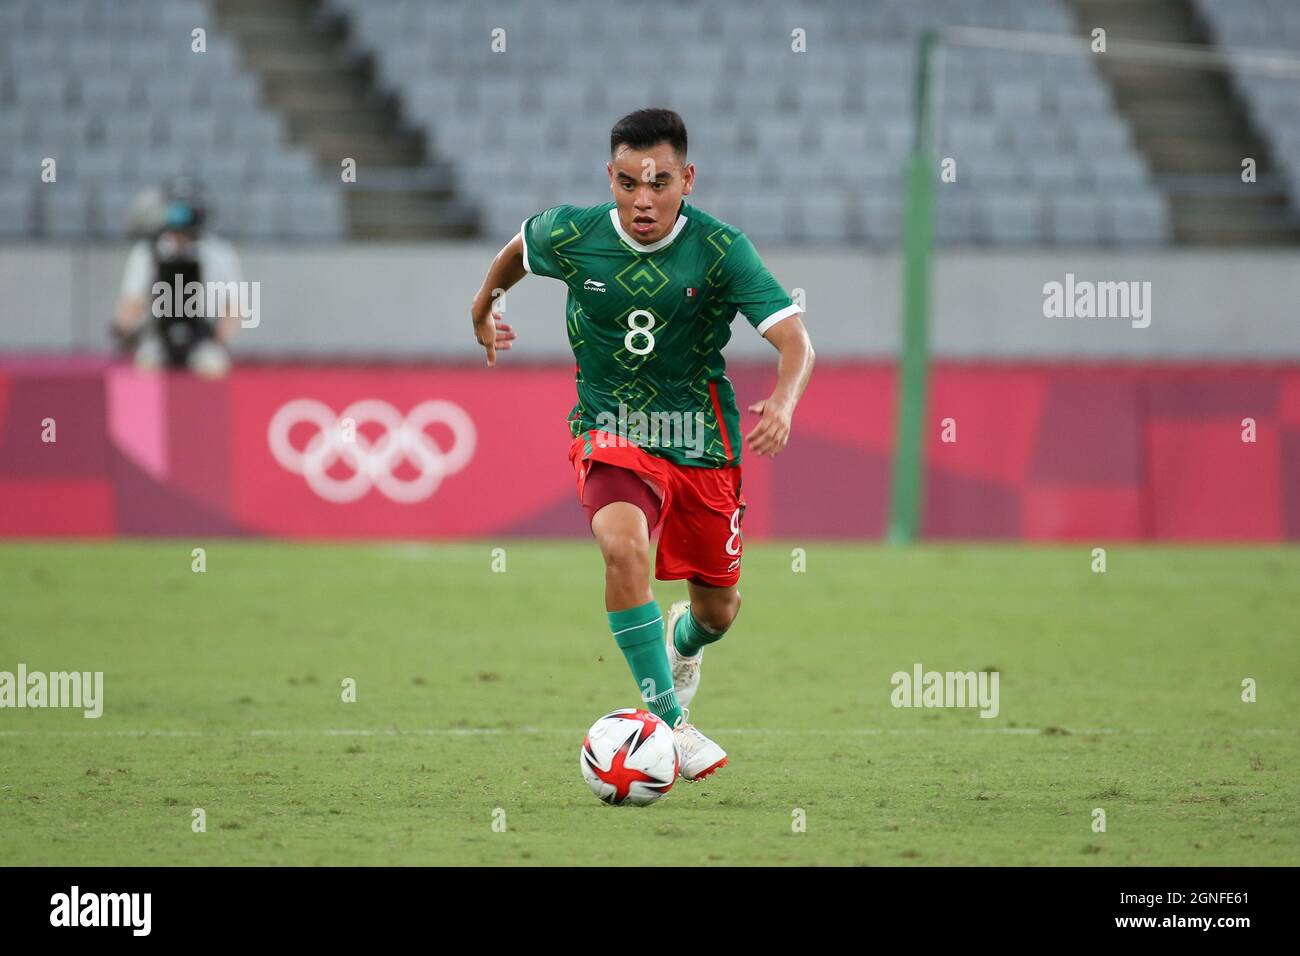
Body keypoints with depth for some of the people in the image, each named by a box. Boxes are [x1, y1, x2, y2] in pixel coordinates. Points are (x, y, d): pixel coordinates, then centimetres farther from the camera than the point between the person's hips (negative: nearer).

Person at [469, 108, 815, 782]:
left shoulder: (719, 249, -16)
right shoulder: (571, 235, -10)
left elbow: (795, 342, -22)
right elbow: (517, 250, 15)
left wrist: (782, 404, -42)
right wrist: (482, 310, 30)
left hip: (700, 439, 1)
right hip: (610, 431, -1)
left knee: (718, 611, 13)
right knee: (623, 544, -33)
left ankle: (684, 638, 54)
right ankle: (669, 721, -26)